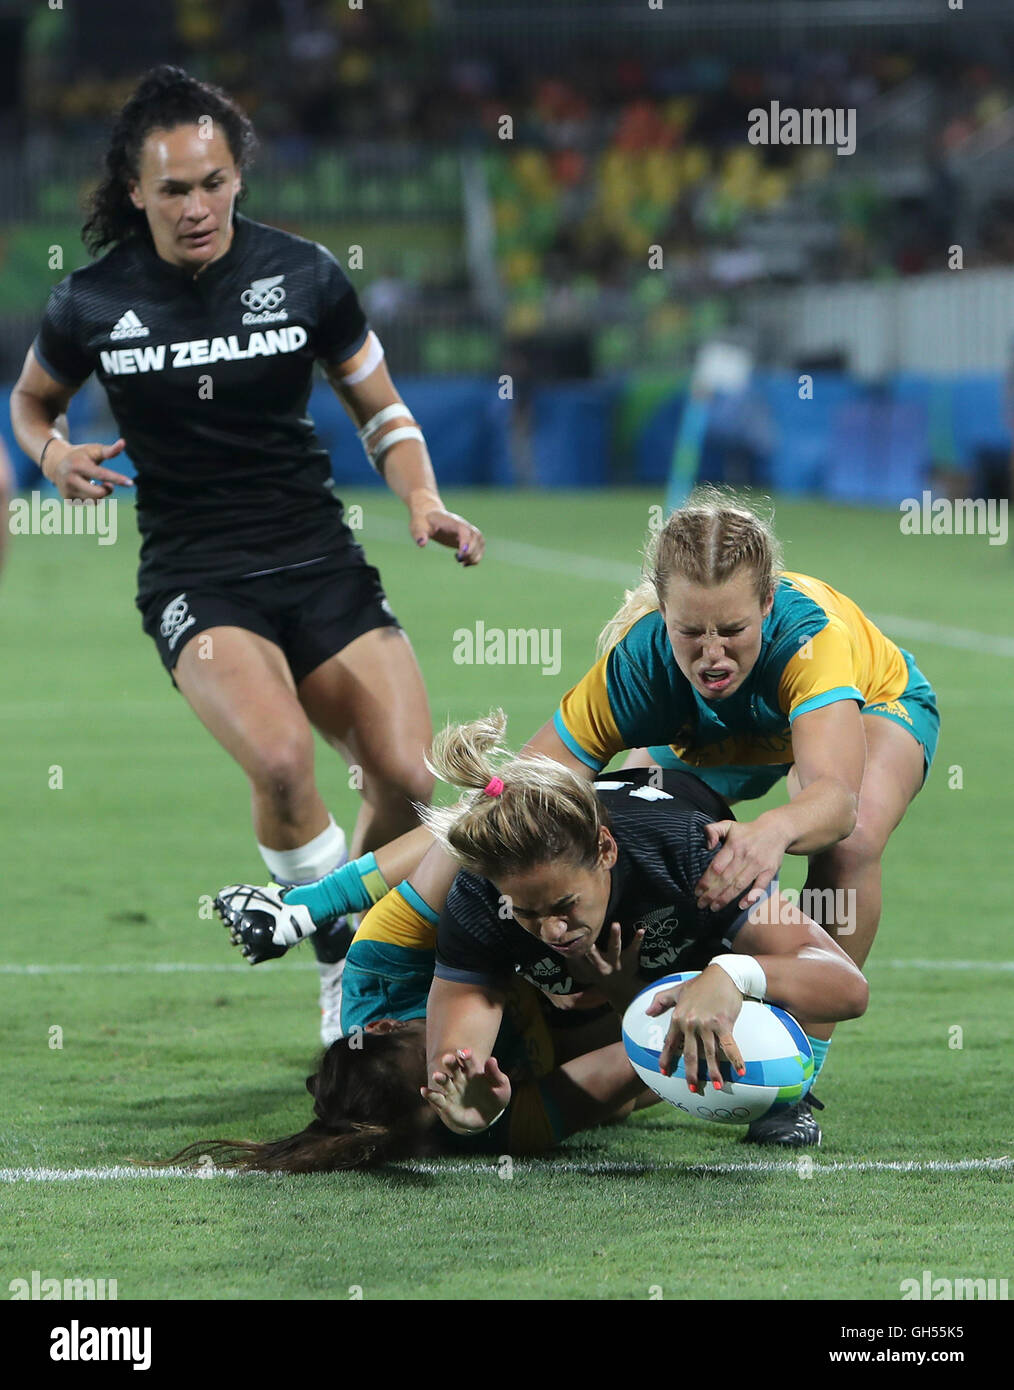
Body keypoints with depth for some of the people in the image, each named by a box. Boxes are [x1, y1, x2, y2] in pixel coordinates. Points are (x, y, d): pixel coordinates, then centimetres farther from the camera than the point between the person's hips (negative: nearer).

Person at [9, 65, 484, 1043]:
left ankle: (371, 950, 16)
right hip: (194, 582, -2)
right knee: (279, 759, -30)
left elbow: (379, 409, 12)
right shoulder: (93, 303, -2)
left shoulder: (303, 275, -1)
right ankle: (340, 965, -8)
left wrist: (423, 501, -6)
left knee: (408, 776, -13)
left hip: (320, 563, 2)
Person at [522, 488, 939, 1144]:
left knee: (850, 842, -34)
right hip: (708, 738, 4)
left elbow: (837, 797, -60)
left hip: (876, 706, -4)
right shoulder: (636, 663, -38)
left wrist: (774, 831, -82)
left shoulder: (812, 634, -45)